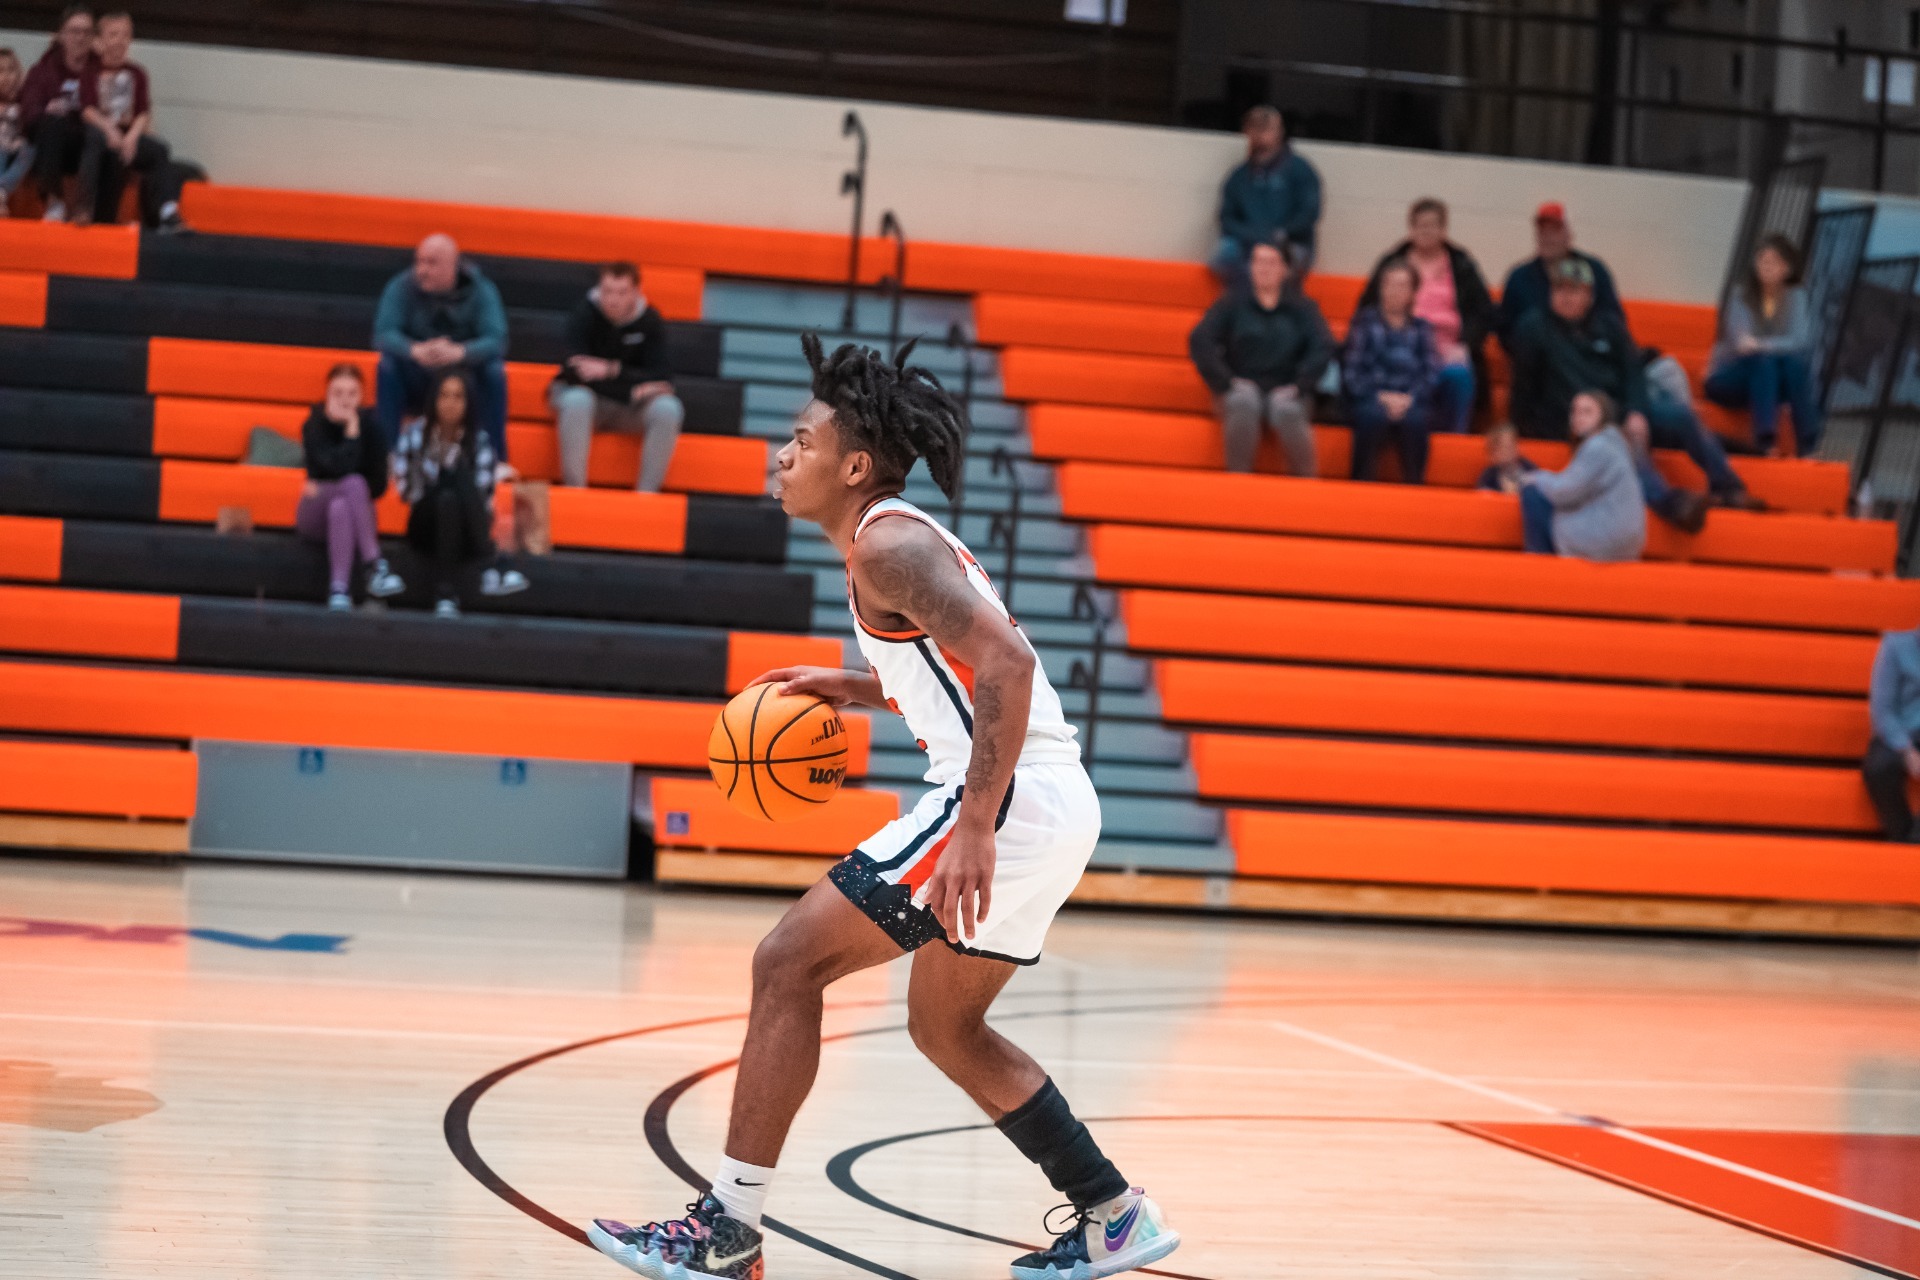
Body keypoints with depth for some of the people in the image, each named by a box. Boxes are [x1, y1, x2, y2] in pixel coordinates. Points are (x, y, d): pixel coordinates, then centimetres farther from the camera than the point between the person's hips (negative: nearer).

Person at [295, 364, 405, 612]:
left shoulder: (368, 425, -3)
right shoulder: (315, 425, -9)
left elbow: (379, 484, -4)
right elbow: (339, 467, -25)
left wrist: (326, 489, -10)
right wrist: (351, 431, -22)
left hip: (352, 514, 2)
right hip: (315, 515, -2)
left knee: (339, 507, -36)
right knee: (353, 483, -34)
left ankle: (339, 590, -44)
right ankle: (375, 566, -39)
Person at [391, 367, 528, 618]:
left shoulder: (479, 440, -1)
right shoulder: (414, 434, 1)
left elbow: (483, 495, -7)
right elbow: (403, 487, -2)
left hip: (465, 531, 0)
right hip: (427, 526, 0)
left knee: (463, 471, -31)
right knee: (447, 497, -36)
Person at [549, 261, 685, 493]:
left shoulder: (651, 322, -6)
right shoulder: (584, 315, -12)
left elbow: (656, 377, -15)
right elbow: (574, 369, -22)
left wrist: (611, 370, -29)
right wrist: (635, 385, -25)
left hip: (629, 407, 2)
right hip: (588, 395, -2)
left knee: (668, 408, -28)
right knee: (577, 401, -38)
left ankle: (647, 492, -25)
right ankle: (574, 490, -36)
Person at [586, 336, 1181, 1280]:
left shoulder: (886, 545, -12)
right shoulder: (900, 538, 19)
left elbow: (1008, 663, -25)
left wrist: (976, 826, -30)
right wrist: (855, 691, 21)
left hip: (1011, 800, -10)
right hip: (1051, 807, 10)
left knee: (788, 963, -8)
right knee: (946, 1029, 23)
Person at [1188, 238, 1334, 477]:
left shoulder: (1302, 307, 11)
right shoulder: (1233, 303, 10)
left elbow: (1323, 347, -1)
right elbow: (1200, 341, -2)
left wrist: (1299, 386, -14)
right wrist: (1226, 382, -13)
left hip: (1285, 392, 0)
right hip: (1243, 388, 0)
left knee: (1287, 411, -36)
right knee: (1244, 403, -36)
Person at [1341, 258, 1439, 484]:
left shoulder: (1421, 328, 18)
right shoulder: (1365, 321, 14)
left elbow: (1432, 374, 6)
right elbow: (1351, 371, 3)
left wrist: (1409, 399, -13)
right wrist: (1381, 396, -12)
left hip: (1411, 403, 1)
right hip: (1369, 400, -1)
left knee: (1415, 420, -34)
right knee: (1373, 415, -36)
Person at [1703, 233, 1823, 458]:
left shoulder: (1796, 297, 1)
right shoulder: (1740, 296, -5)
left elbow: (1801, 341, -14)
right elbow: (1740, 341, -18)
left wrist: (1760, 344, -32)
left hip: (1772, 382, 2)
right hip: (1729, 380, -2)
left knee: (1795, 362, -29)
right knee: (1764, 362, -33)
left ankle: (1807, 441, -34)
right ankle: (1764, 438, -46)